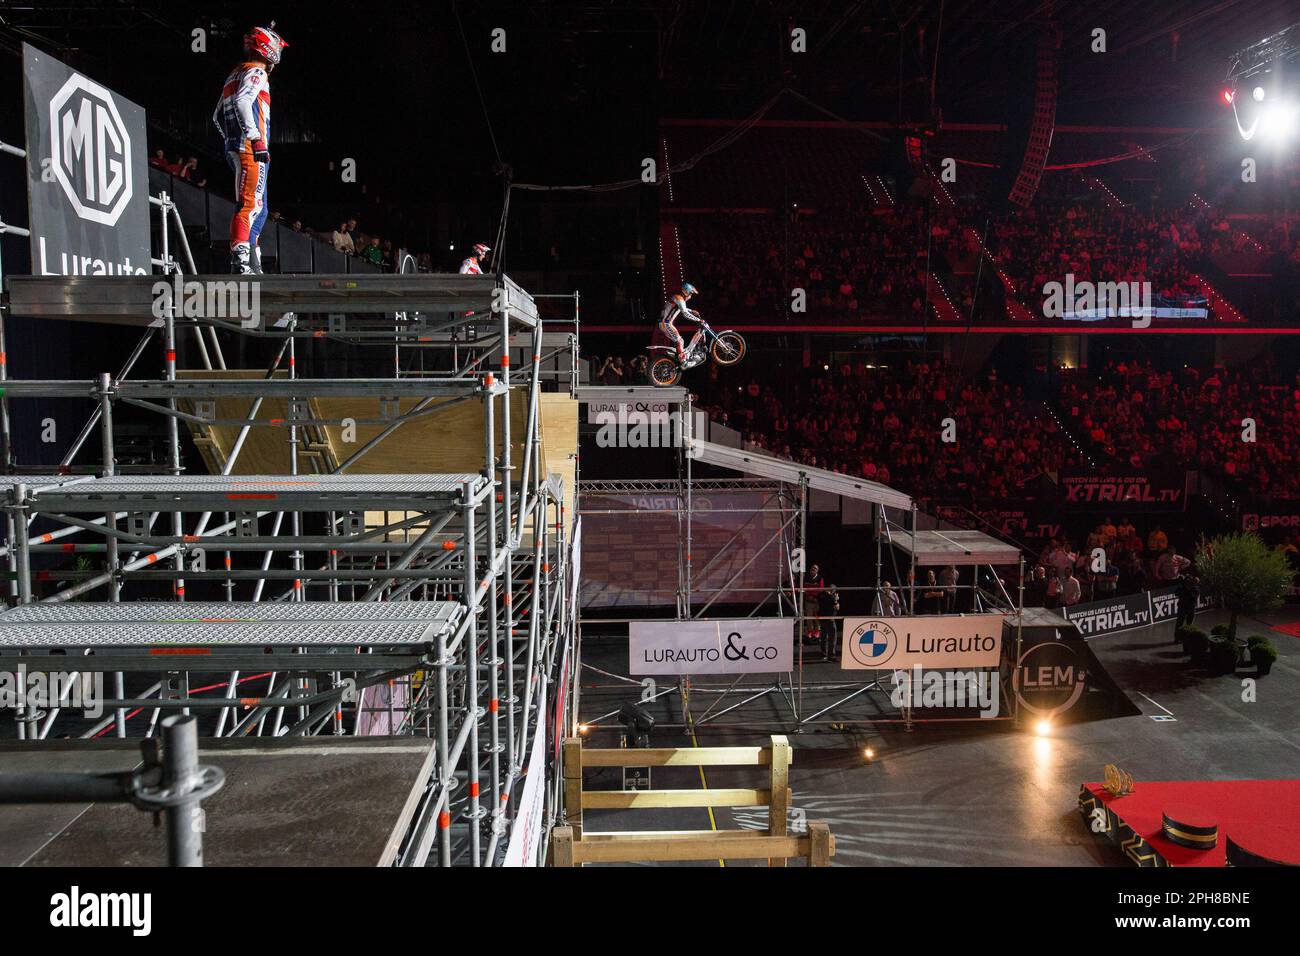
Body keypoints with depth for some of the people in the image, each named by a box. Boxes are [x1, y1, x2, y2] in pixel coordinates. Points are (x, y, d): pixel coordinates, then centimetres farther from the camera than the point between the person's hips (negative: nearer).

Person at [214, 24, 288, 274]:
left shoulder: (236, 74, 26)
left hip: (235, 148, 10)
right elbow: (242, 102, -20)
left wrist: (231, 143, 32)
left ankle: (252, 263, 14)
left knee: (258, 208, 14)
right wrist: (256, 138, -26)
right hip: (251, 149, -10)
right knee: (250, 204, -17)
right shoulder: (256, 71, -2)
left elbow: (218, 115, 28)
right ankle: (240, 261, -27)